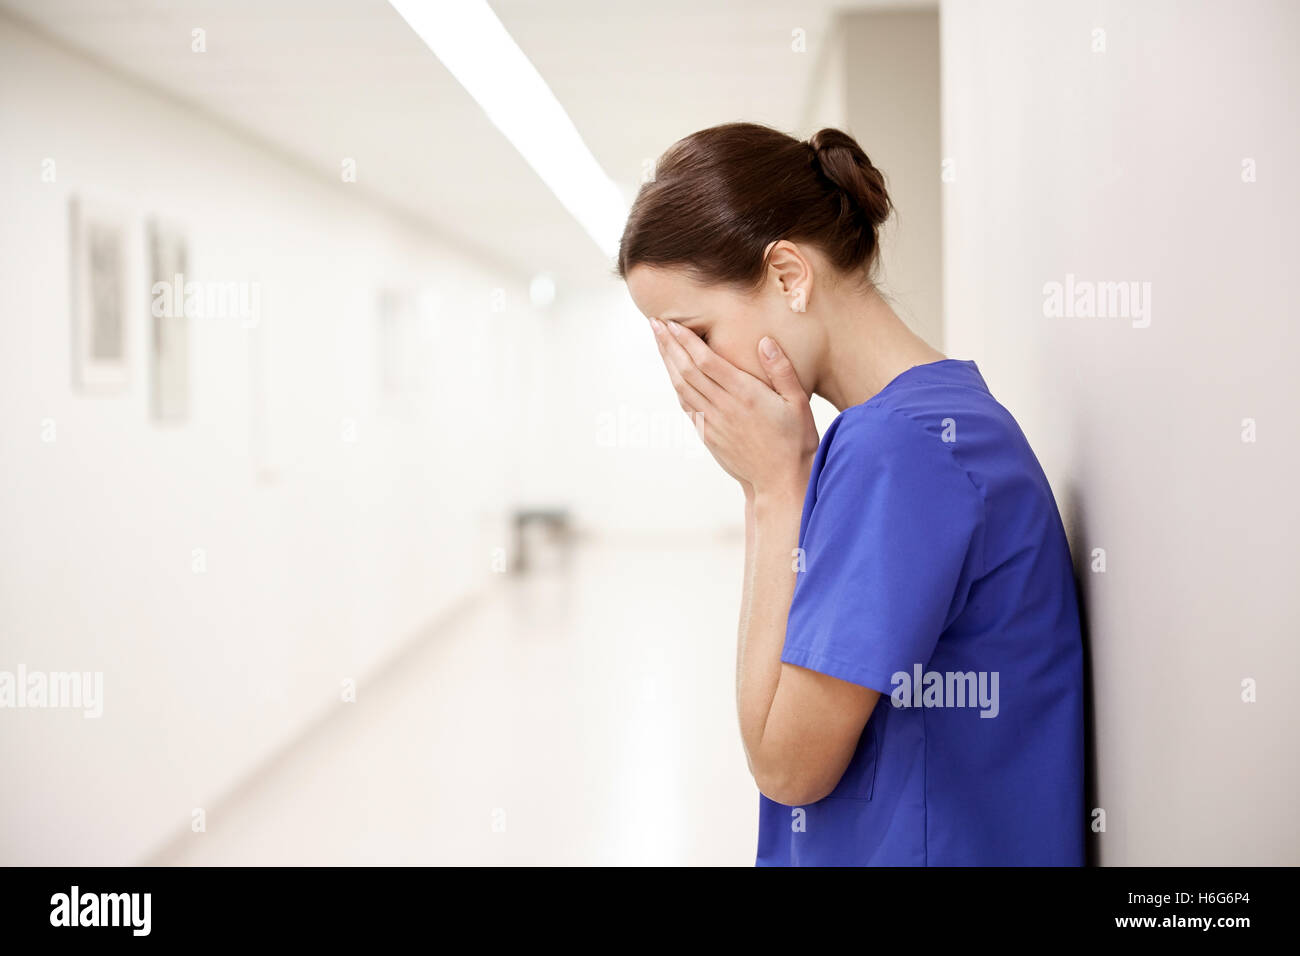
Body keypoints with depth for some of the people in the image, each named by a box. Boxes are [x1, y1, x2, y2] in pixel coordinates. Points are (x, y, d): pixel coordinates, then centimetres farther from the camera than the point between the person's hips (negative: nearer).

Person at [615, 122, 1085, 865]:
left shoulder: (899, 448, -21)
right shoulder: (946, 412, 7)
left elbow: (789, 762, -16)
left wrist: (773, 488, -13)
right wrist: (780, 483, -1)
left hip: (908, 846, -8)